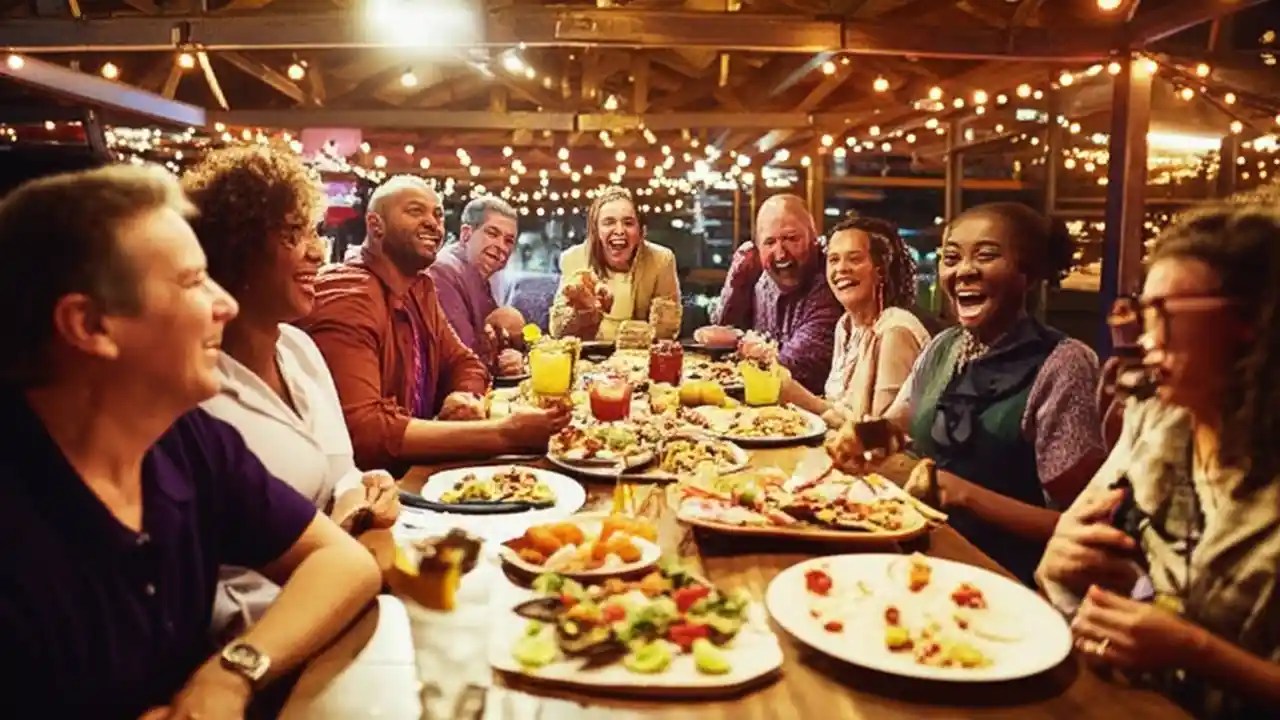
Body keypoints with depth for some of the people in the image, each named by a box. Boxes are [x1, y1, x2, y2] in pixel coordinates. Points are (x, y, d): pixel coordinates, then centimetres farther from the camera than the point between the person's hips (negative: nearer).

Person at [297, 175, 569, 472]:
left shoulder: (420, 288, 8)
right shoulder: (346, 298, -19)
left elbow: (462, 361, 14)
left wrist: (468, 398, -11)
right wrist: (503, 433, -30)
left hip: (413, 467, 7)